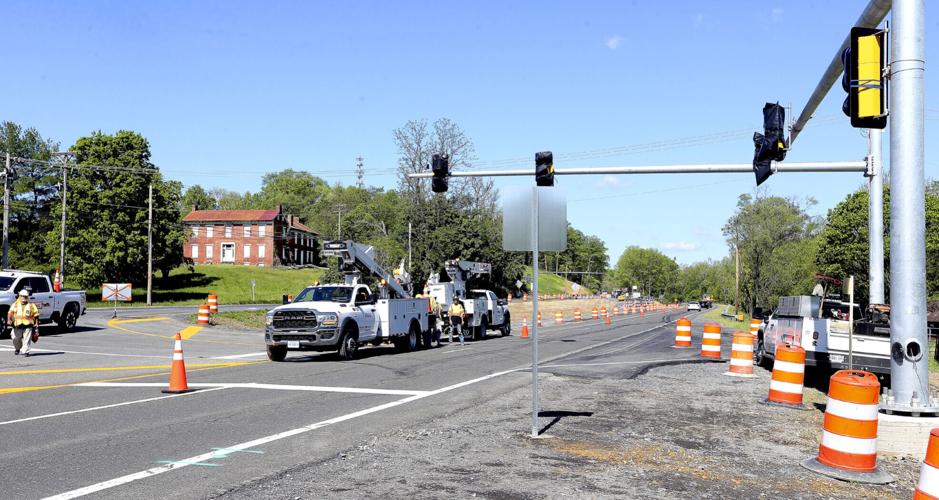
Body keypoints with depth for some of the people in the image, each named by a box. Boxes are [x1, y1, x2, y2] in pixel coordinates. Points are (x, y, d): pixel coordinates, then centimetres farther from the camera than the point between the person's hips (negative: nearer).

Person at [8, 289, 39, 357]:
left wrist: (36, 323, 2)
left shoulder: (31, 305, 9)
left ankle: (26, 351, -4)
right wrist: (9, 320, -10)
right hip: (18, 325, 1)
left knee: (27, 339, -9)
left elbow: (36, 314, 9)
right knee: (17, 339, 6)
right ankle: (17, 349, 32)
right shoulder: (15, 304, 12)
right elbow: (10, 313, 6)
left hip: (28, 325, -1)